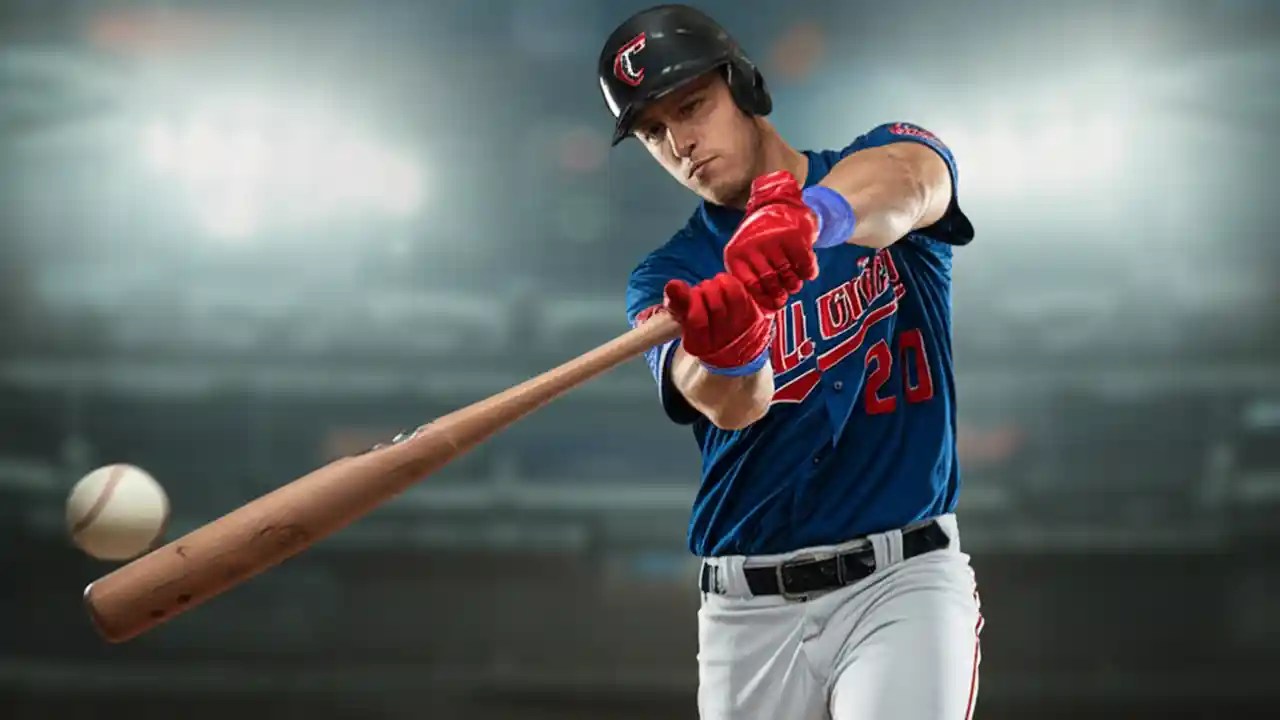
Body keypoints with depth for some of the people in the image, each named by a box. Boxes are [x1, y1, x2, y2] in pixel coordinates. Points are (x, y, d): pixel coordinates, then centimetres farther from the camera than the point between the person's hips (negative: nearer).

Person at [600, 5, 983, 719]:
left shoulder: (877, 159, 3)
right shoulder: (668, 279, 5)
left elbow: (906, 180, -23)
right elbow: (730, 405, -16)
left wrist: (813, 214, -45)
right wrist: (728, 352, -40)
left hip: (904, 580, -2)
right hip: (751, 607, 3)